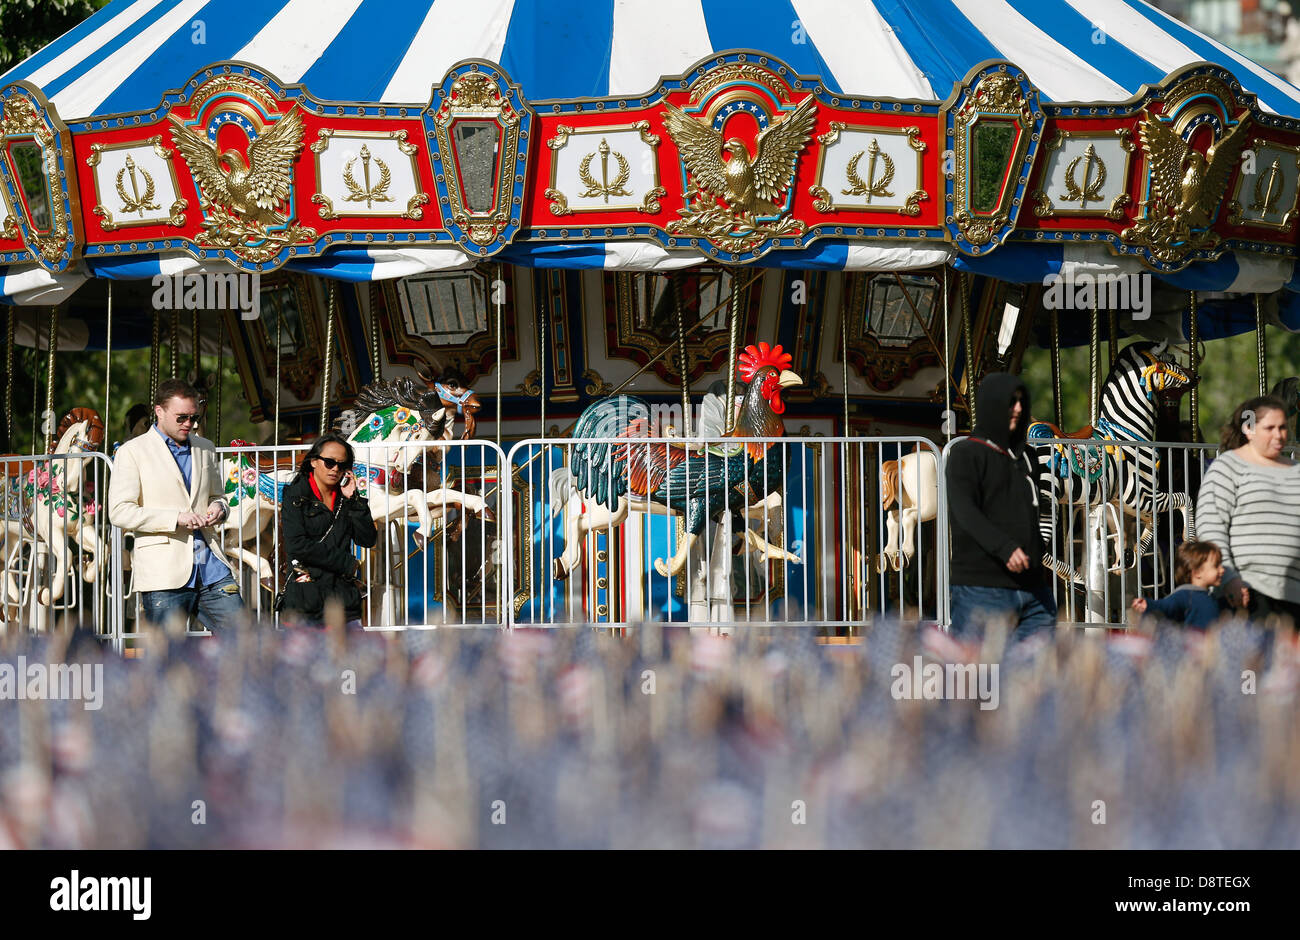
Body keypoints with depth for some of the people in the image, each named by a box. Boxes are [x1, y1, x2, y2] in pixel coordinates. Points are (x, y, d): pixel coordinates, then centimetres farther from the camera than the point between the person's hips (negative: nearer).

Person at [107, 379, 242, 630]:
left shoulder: (205, 449, 18)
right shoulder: (132, 452, 0)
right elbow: (119, 512, -9)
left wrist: (218, 508, 4)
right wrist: (176, 518, -16)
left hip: (211, 570, 5)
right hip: (162, 575, -5)